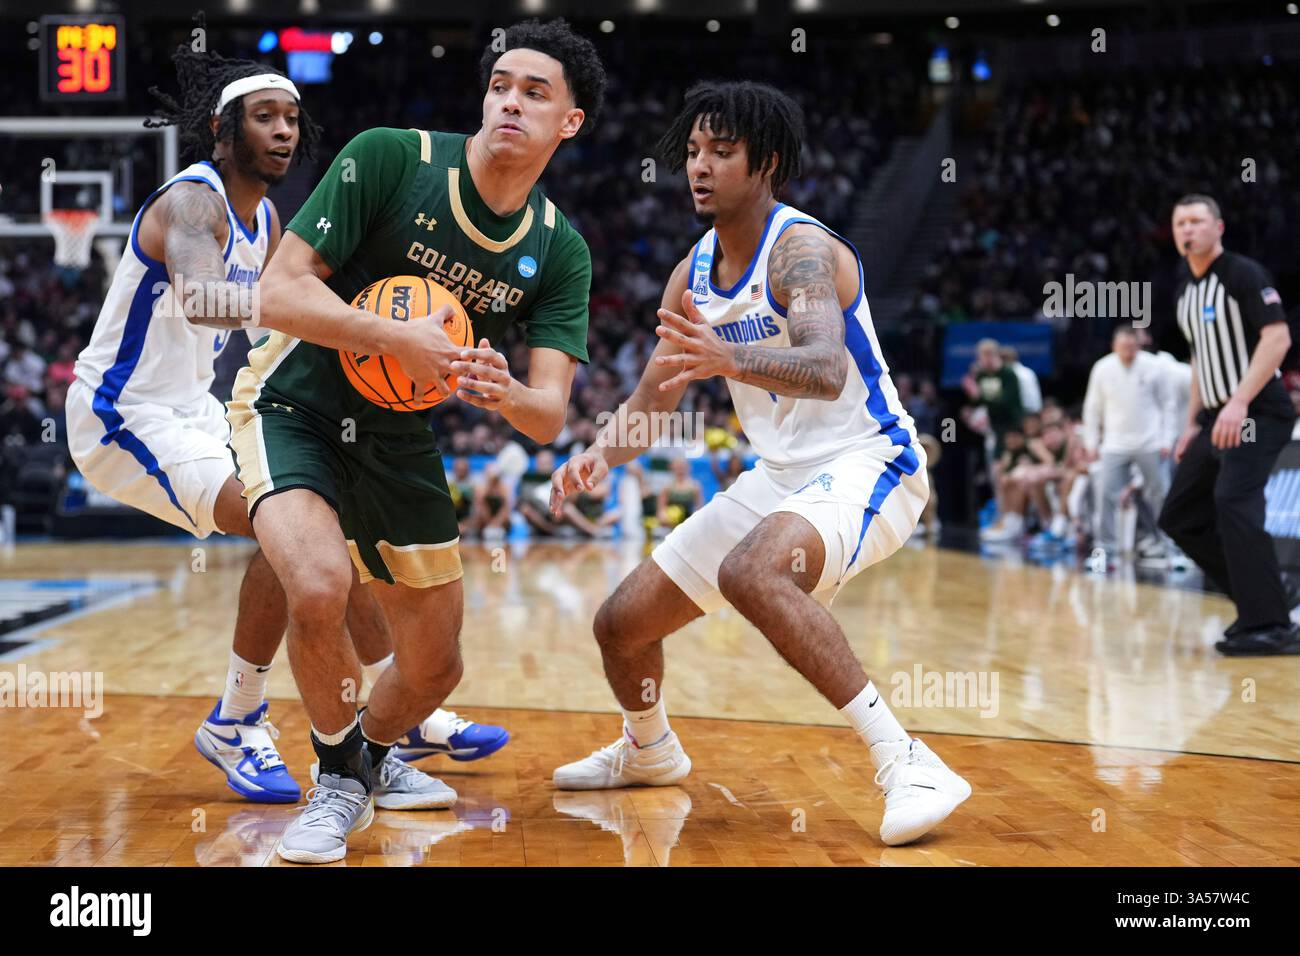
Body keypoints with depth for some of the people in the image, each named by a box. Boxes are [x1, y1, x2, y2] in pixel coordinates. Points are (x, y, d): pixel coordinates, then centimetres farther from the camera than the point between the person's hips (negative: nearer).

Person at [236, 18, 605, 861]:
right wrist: (402, 339, -35)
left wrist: (507, 394, -36)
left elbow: (550, 417, -12)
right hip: (294, 406, -4)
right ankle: (338, 781, -3)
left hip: (400, 437, 5)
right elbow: (281, 293, -21)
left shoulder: (560, 253, -6)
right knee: (320, 584, -31)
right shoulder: (389, 158, -18)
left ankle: (373, 758, 45)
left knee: (436, 668, 9)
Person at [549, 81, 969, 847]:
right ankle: (648, 750, 41)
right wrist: (602, 453, -8)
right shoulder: (693, 273, 6)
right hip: (779, 476, 8)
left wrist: (731, 359, -57)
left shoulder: (801, 249, -19)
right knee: (621, 622, 9)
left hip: (866, 463, -8)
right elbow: (654, 398, 13)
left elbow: (826, 369, -38)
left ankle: (904, 762, -33)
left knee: (751, 571, -39)